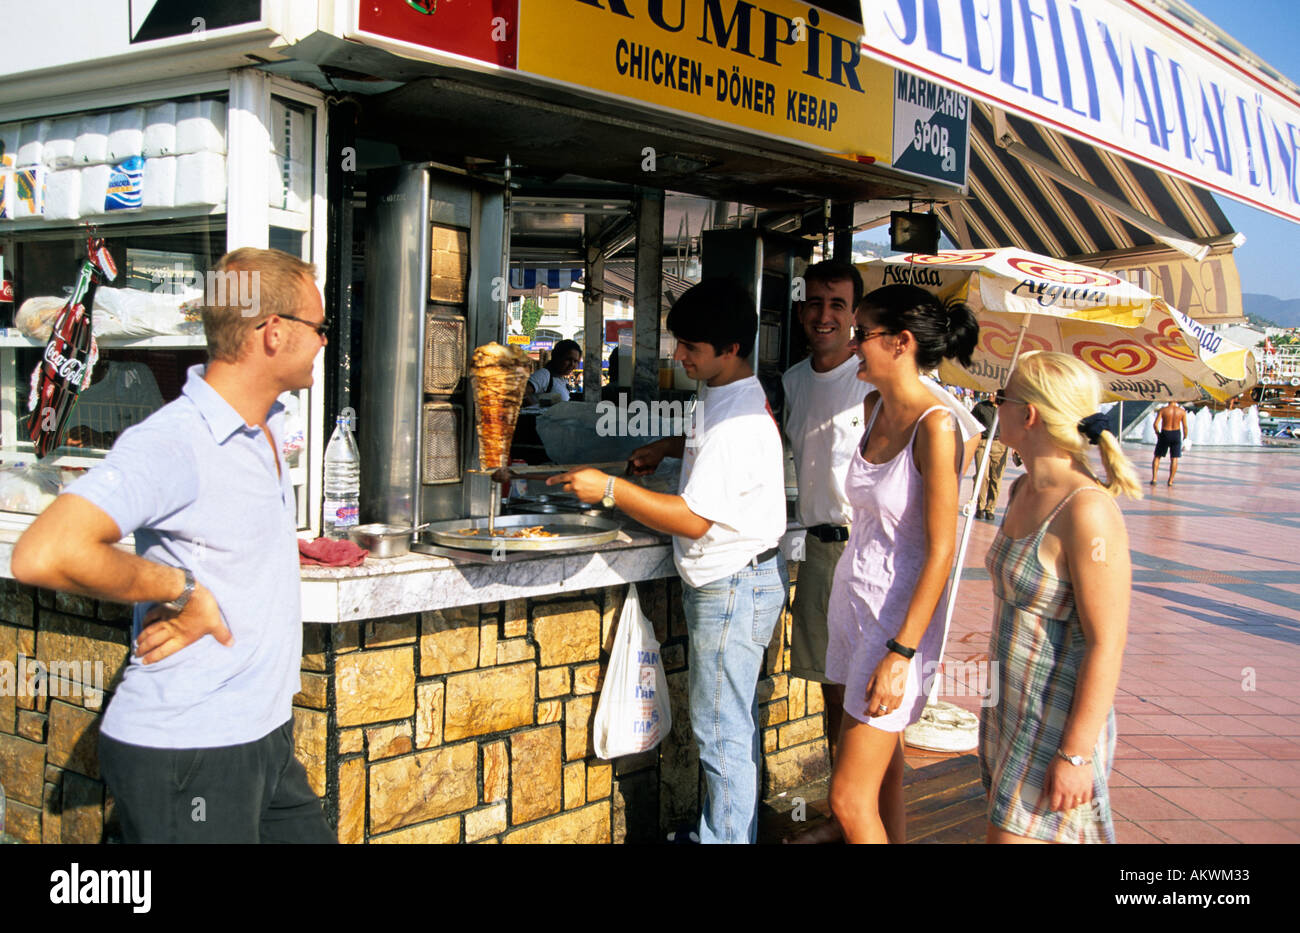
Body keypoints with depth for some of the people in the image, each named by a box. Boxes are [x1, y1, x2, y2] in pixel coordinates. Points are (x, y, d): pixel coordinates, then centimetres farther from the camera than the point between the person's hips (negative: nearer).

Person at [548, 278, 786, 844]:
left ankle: (725, 837, 8)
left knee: (720, 731, -2)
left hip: (733, 588, -11)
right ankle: (731, 830, 32)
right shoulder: (726, 396, 8)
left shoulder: (736, 421, -25)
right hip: (726, 581, 11)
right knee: (732, 723, 20)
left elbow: (692, 519, -25)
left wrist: (610, 490, -21)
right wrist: (669, 447, 14)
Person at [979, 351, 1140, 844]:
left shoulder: (1088, 512, -23)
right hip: (1009, 710, 9)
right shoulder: (1023, 491, 5)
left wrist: (1077, 753, -20)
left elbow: (1107, 644, -22)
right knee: (1001, 827, 16)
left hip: (1057, 722, -9)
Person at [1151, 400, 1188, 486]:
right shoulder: (1182, 411, -2)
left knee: (1157, 456, 13)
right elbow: (1185, 427, -2)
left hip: (1165, 434, -1)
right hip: (1176, 434, 1)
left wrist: (1158, 434, 4)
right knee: (1174, 458, 8)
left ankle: (1154, 478, 3)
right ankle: (1171, 481, 6)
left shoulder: (1163, 410, -6)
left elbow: (1156, 424, -12)